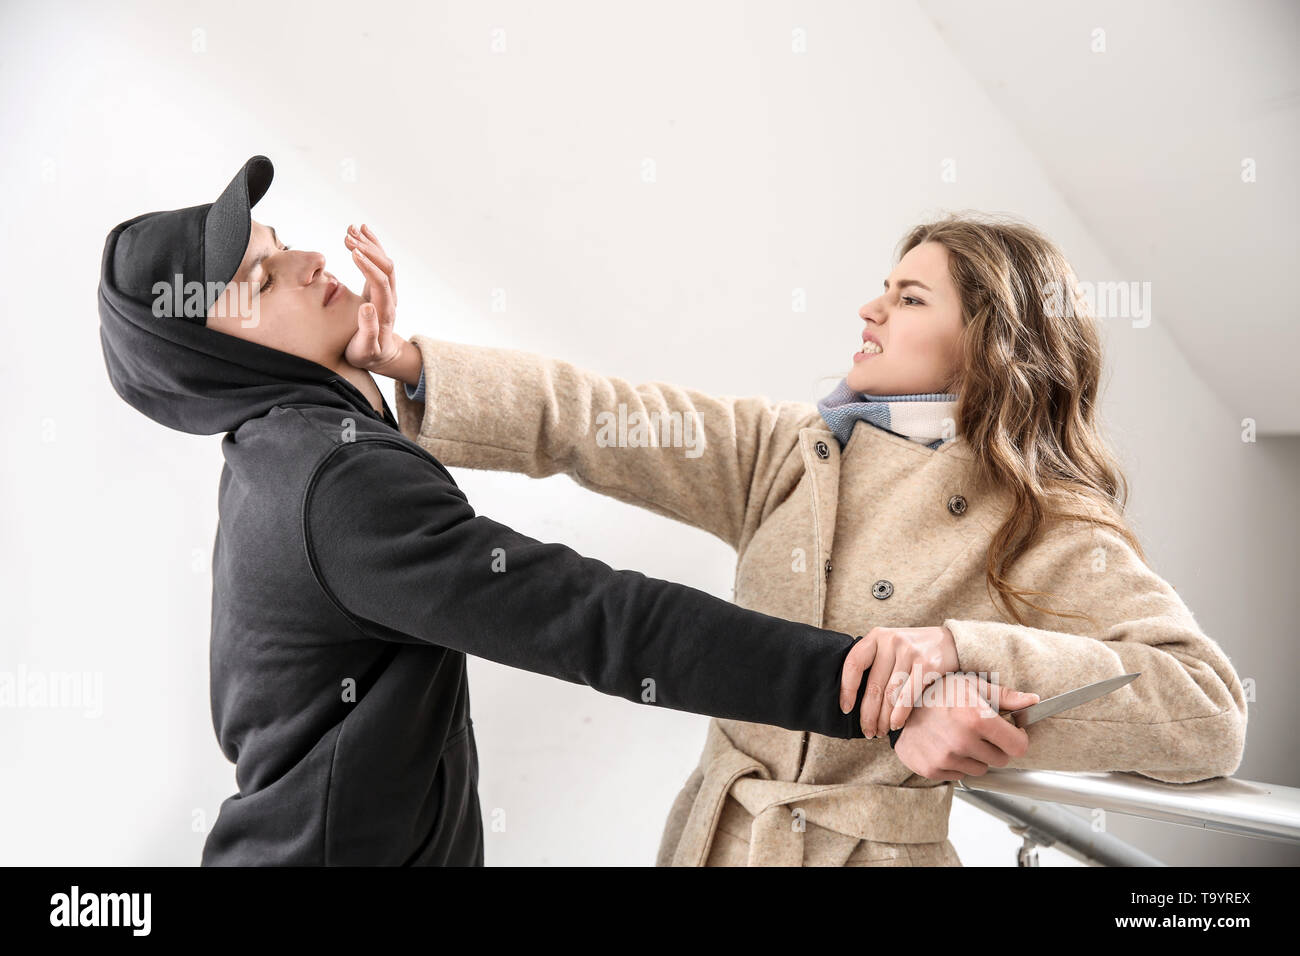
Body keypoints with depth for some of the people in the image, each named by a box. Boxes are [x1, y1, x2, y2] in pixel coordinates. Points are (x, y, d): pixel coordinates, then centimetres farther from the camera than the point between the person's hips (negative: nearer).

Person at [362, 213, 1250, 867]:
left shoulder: (1050, 532, -10)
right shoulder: (791, 449, 1)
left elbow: (1212, 712, -20)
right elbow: (595, 420, -4)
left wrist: (961, 647, -28)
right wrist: (412, 361, -10)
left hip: (876, 845, -4)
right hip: (715, 835, 4)